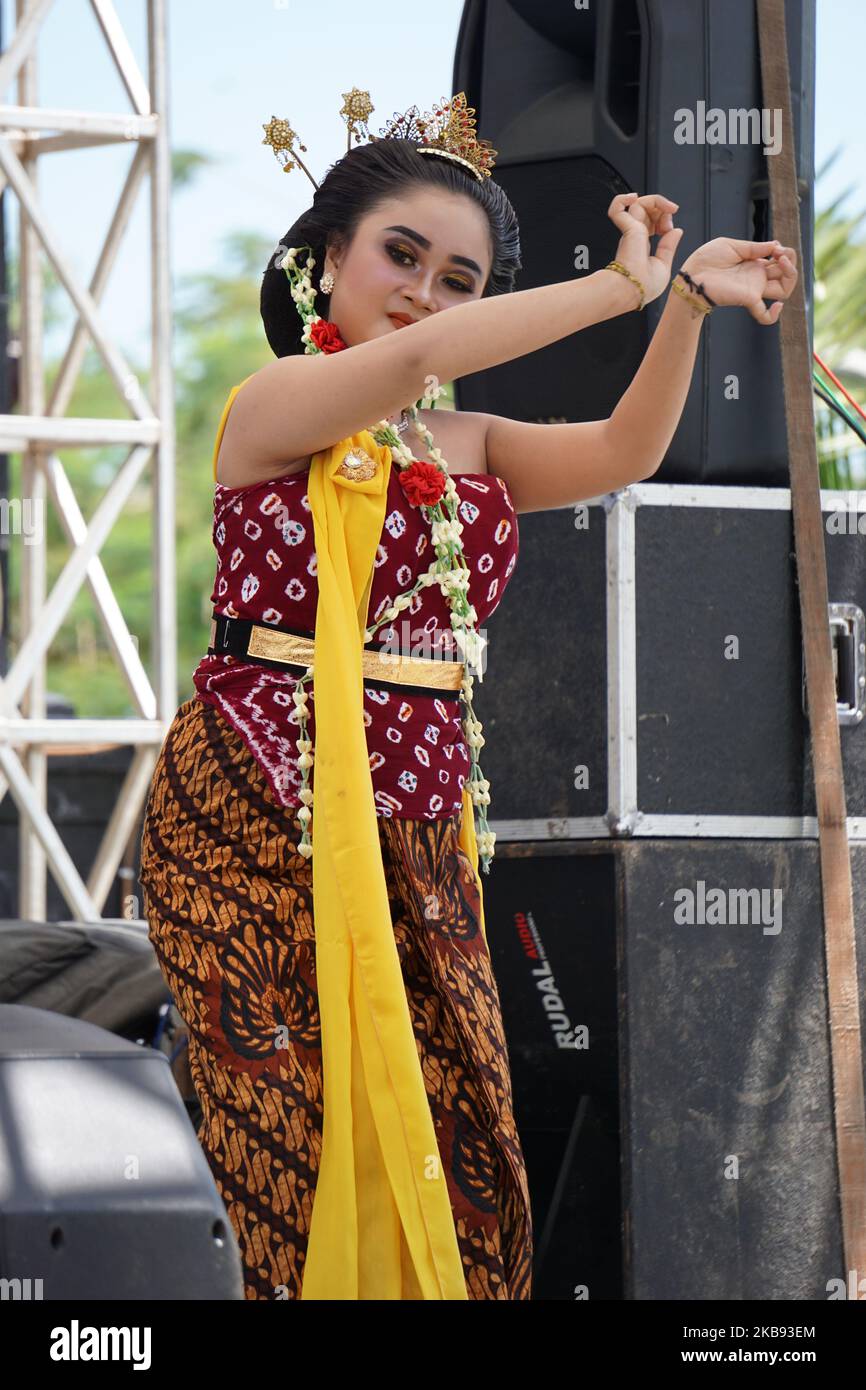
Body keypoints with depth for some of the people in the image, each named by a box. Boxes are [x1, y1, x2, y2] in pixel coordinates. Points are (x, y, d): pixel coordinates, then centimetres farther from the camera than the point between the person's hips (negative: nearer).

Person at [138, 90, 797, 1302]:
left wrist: (686, 302, -8)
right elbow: (414, 354, -21)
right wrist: (621, 288, -17)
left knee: (445, 1148, -1)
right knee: (316, 1144, -9)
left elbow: (619, 453, 6)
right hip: (260, 822, -6)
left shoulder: (461, 446, 17)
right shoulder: (272, 406, -3)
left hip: (413, 829, 6)